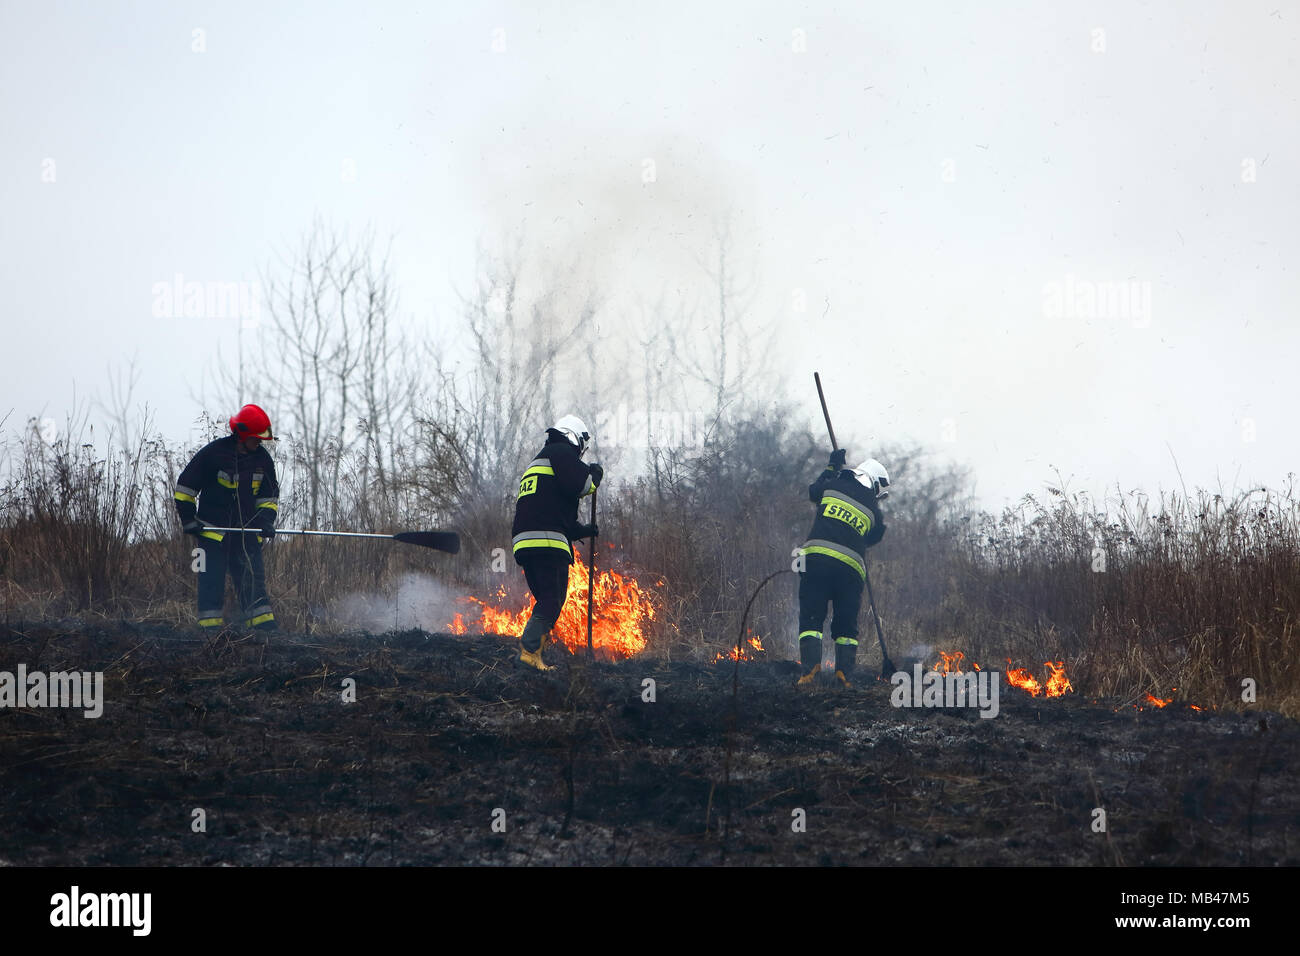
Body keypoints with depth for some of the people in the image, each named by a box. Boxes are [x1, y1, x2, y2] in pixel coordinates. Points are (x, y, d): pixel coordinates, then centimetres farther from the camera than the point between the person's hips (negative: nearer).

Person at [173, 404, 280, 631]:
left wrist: (266, 521, 0)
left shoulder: (262, 459, 6)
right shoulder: (213, 453, -8)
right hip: (212, 528, -4)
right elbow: (185, 485, -2)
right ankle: (211, 627, -2)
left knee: (253, 578, -1)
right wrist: (188, 518, -5)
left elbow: (269, 496, 16)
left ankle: (264, 625, -2)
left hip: (246, 530, 4)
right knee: (212, 580, -5)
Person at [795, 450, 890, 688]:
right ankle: (843, 670, -4)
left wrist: (831, 468, 43)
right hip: (851, 566, 0)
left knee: (811, 617, 2)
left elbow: (813, 491, 31)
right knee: (846, 624, 12)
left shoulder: (832, 486, 10)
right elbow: (874, 537, 23)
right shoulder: (873, 509, 10)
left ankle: (811, 664, -18)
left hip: (817, 556, 0)